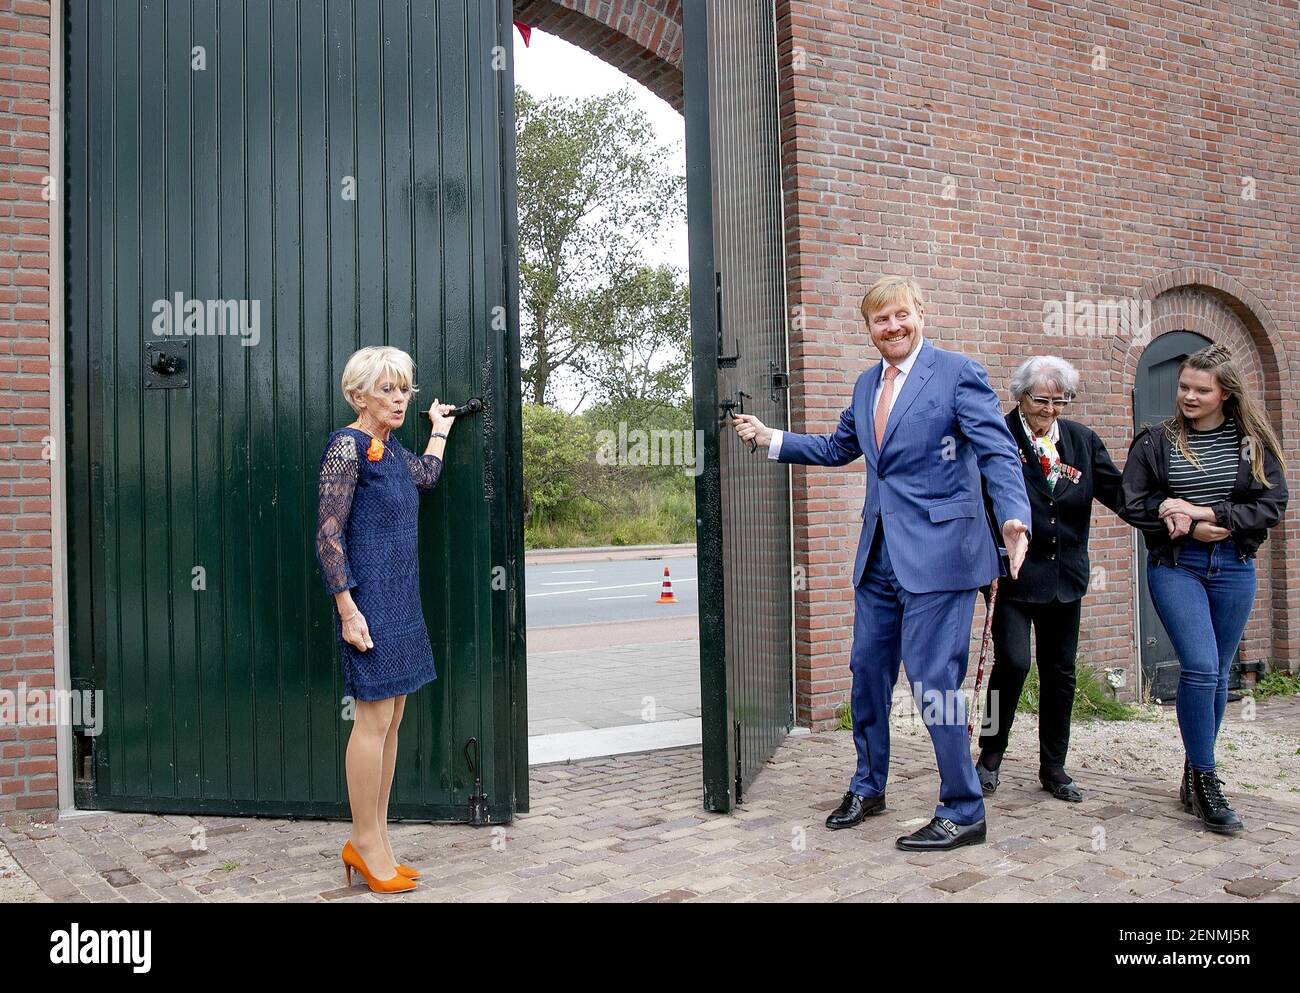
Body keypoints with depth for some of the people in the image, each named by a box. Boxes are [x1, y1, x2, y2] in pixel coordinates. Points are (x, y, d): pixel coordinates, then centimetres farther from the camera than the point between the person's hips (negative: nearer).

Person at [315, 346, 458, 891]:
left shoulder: (391, 449, 14)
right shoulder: (347, 446, -10)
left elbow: (428, 476, 36)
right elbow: (328, 534, -15)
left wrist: (439, 428, 40)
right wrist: (347, 610, -19)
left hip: (400, 600, 9)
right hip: (369, 599, -9)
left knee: (390, 720, 10)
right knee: (374, 718, -5)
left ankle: (374, 839, 18)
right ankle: (366, 841, 7)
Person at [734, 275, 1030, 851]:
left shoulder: (957, 372, -7)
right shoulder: (866, 385, 15)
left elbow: (998, 452, -15)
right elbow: (838, 448, 27)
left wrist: (1014, 516, -31)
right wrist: (770, 439, 19)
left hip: (937, 551, -7)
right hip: (878, 555, 8)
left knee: (934, 681, -6)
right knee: (867, 672, 15)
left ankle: (962, 814, 10)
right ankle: (867, 787, 33)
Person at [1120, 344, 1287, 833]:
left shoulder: (1253, 443, 3)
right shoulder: (1156, 442, 1)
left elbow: (1271, 505, -3)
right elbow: (1134, 504, -2)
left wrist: (1208, 512, -14)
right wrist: (1188, 528, -13)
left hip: (1234, 567, 2)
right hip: (1175, 565, -2)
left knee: (1217, 673, 8)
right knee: (1200, 667, -15)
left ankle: (1195, 778, 23)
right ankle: (1205, 781, -3)